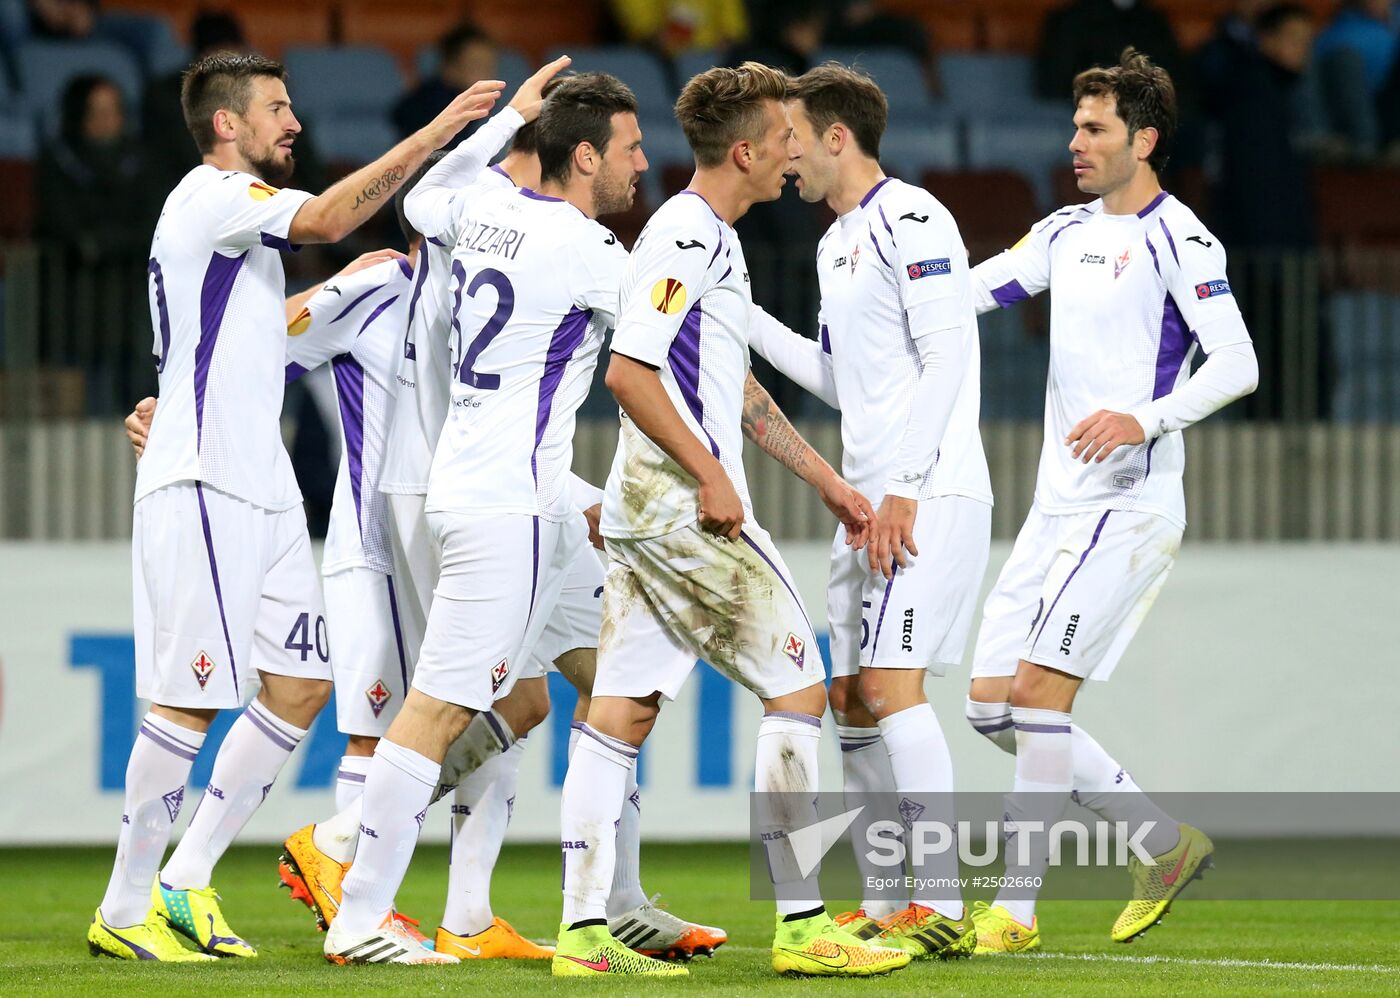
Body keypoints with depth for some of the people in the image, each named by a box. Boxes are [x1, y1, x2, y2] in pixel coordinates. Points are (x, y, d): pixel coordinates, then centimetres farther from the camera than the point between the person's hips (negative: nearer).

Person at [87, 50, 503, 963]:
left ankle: (186, 883, 10)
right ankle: (126, 910, -2)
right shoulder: (213, 196, -9)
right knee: (191, 700, -9)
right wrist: (436, 134, -25)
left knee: (301, 686, 6)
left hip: (260, 490, 10)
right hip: (203, 486, -10)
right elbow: (327, 219, -26)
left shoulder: (234, 210, 22)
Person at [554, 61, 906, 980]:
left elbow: (738, 387, 27)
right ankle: (803, 925, -3)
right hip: (689, 513, -10)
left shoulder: (714, 240, 18)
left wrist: (826, 479, 28)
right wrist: (709, 473, -19)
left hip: (646, 514, 10)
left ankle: (585, 932, 3)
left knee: (620, 713, 5)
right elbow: (629, 371, -21)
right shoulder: (686, 236, -14)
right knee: (798, 688, -4)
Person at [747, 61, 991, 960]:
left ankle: (942, 908, -17)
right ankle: (887, 905, 14)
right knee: (852, 701, 8)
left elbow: (947, 360, -17)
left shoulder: (910, 221, -11)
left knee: (892, 686, -16)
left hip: (929, 497, -10)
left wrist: (904, 490, -21)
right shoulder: (837, 244, 19)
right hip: (869, 501, 10)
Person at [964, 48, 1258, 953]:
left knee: (1038, 689, -15)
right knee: (991, 701, 5)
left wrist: (1146, 417, -29)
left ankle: (1015, 911, -9)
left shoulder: (1178, 239, -9)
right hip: (1058, 506, 9)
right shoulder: (1069, 232, 15)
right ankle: (1166, 845, 14)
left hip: (1129, 505, -9)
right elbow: (966, 292, 21)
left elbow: (1238, 364, -16)